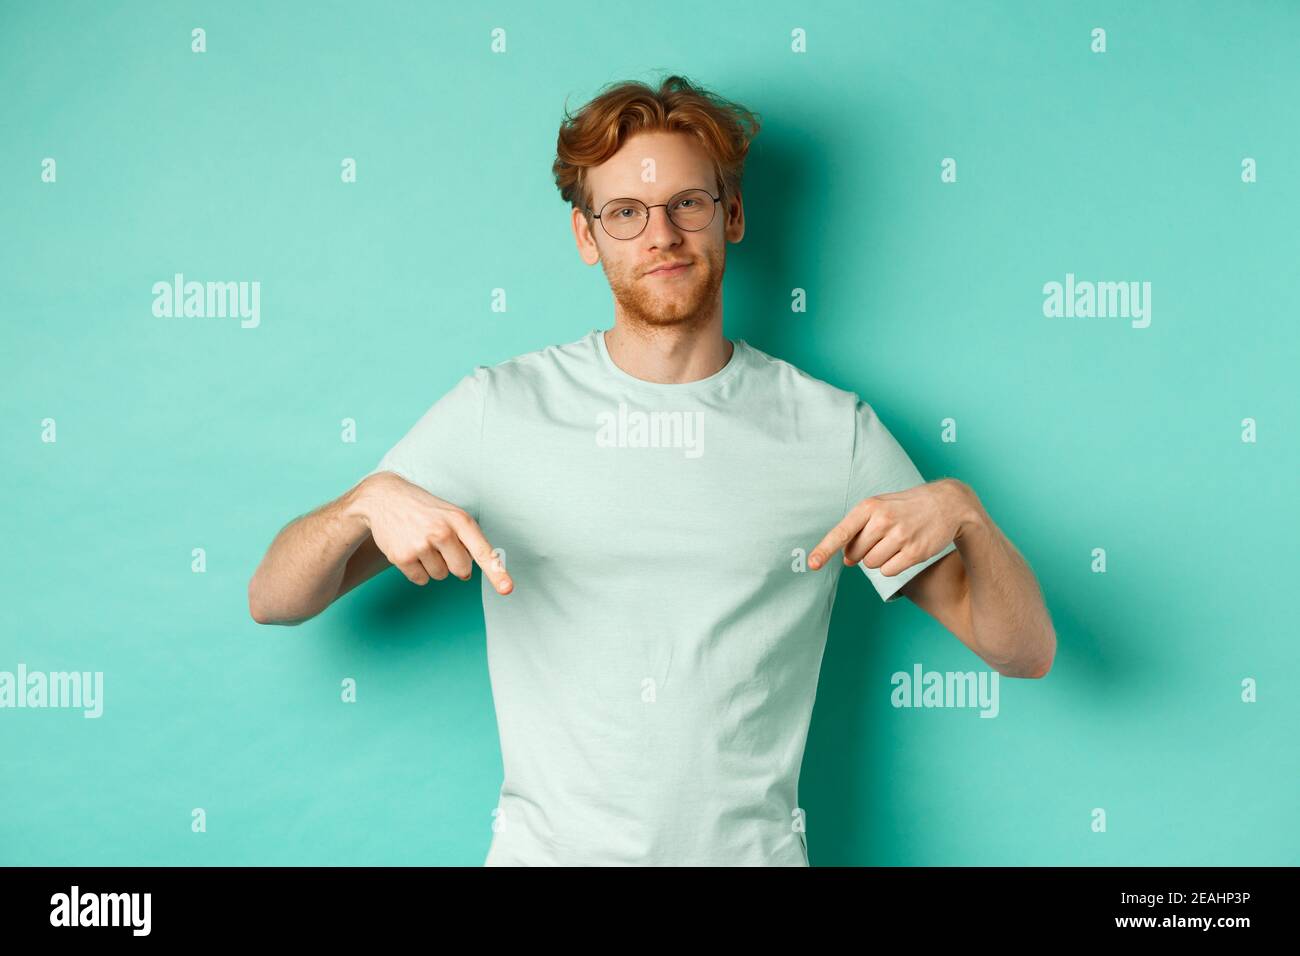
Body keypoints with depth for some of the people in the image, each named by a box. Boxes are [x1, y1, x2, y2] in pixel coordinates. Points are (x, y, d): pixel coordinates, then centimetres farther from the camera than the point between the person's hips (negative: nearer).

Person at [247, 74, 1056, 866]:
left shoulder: (833, 429, 2)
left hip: (751, 849, 1)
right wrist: (369, 500, -19)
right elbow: (274, 600, 0)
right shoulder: (499, 410, 1)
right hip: (546, 849, 0)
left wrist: (963, 510, -16)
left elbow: (1025, 652, 2)